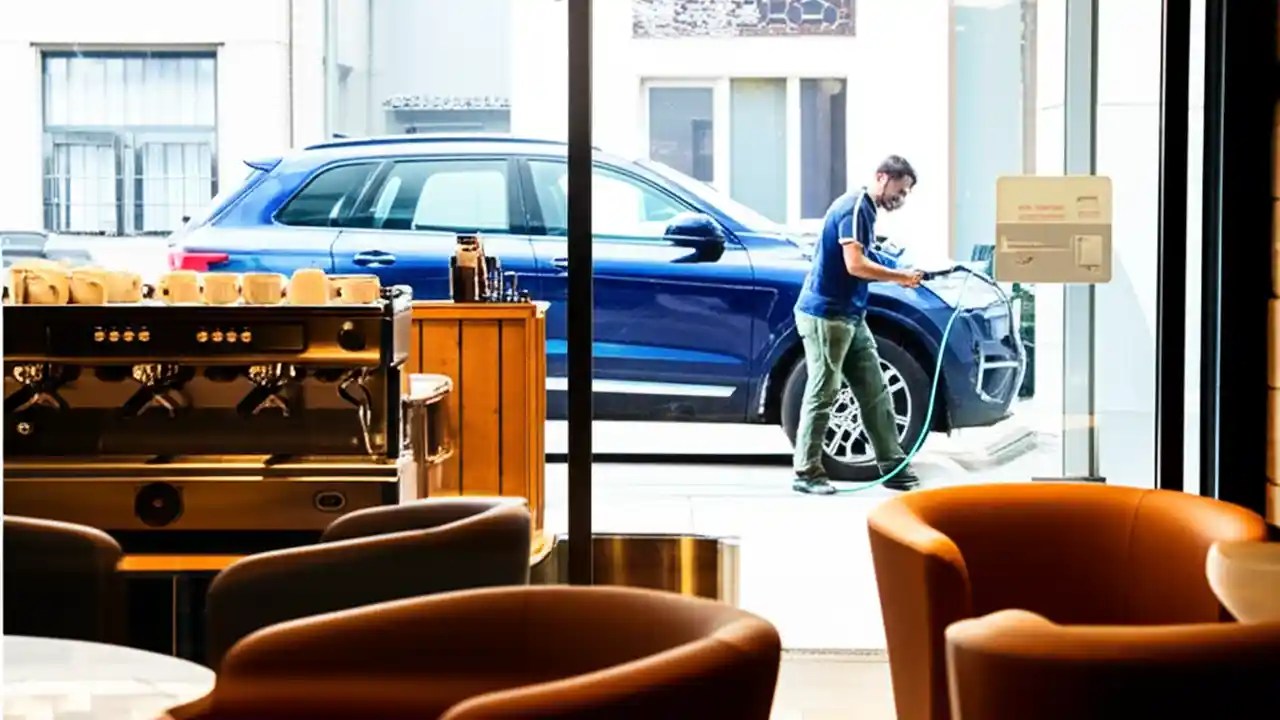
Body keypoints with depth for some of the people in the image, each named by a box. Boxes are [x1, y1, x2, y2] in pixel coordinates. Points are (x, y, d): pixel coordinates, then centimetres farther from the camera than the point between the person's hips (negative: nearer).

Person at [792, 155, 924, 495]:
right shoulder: (854, 207, -13)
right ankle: (806, 473, 1)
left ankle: (893, 466, 13)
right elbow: (855, 265, -22)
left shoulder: (866, 210, 17)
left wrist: (899, 276, 3)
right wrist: (900, 277, -12)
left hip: (850, 317, 10)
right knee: (822, 394, -5)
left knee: (875, 392, 9)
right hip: (826, 314, -10)